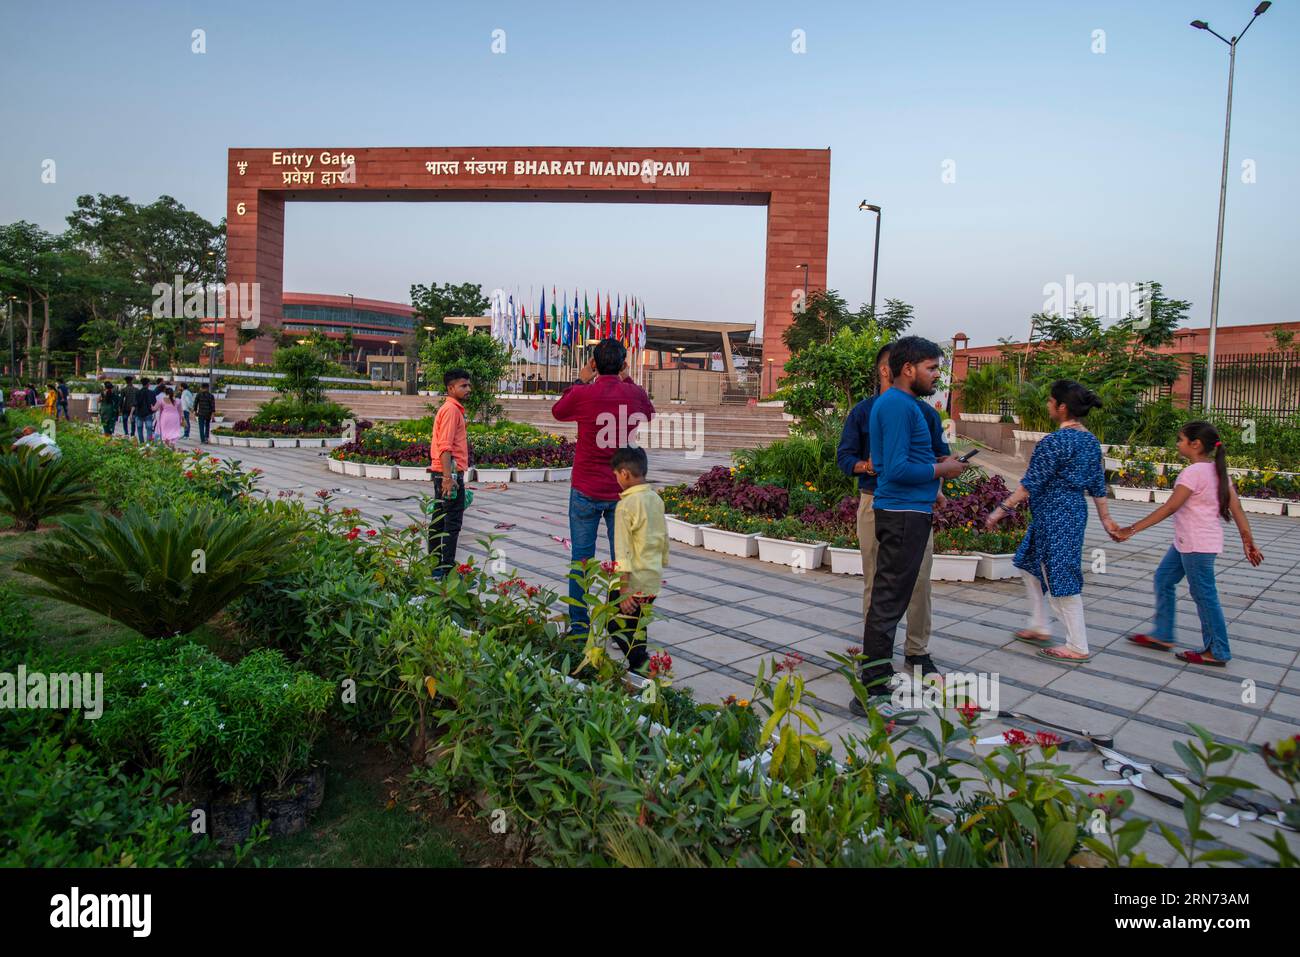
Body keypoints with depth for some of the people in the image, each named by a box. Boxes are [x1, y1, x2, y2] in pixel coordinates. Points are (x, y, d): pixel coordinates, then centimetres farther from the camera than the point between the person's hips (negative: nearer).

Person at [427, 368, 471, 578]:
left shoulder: (453, 409, 19)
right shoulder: (451, 409, -13)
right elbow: (445, 446, -22)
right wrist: (448, 477, -27)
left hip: (445, 472, 10)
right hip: (450, 472, -10)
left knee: (439, 519, 14)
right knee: (453, 522, -8)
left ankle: (435, 565, 21)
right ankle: (447, 569, -6)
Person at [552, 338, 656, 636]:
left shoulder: (583, 394, -10)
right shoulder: (635, 394, -4)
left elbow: (557, 411, 12)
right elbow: (650, 415, 20)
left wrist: (580, 381, 19)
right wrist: (628, 381, 22)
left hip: (586, 491, -1)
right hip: (624, 492, 2)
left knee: (581, 560, 9)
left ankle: (579, 627, 14)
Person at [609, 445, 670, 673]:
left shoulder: (626, 505, -17)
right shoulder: (656, 499, 6)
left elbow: (623, 550, -19)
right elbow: (664, 539, 14)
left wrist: (623, 590, -18)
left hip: (633, 581, -8)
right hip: (653, 579, 8)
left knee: (617, 626, 4)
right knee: (638, 626, 18)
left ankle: (641, 665, -2)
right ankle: (639, 663, 25)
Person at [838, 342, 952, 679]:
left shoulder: (925, 411, 9)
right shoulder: (863, 411, 4)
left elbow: (941, 454, 10)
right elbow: (844, 455, 3)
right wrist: (864, 466, -19)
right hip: (875, 503, -1)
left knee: (919, 579, 1)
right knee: (875, 581, 6)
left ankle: (917, 650, 16)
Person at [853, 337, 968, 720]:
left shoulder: (903, 403, 17)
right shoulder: (898, 406, -16)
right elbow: (898, 469, -23)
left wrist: (937, 466, 12)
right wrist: (941, 470, -10)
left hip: (906, 512, 11)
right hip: (904, 515, -11)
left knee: (891, 599, 17)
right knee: (888, 602, -6)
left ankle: (880, 675, 29)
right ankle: (871, 693, 0)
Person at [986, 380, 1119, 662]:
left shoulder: (1055, 442, -19)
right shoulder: (1091, 441, 8)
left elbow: (1030, 483, -19)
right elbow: (1098, 485, 12)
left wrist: (1002, 509, -14)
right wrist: (1106, 519, 19)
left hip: (1054, 517, -10)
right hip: (1075, 512, 10)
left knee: (1060, 578, 0)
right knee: (1030, 565, 22)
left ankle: (1078, 647, 9)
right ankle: (1039, 628, 29)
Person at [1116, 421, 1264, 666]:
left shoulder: (1193, 472, -19)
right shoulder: (1217, 470, 8)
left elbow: (1169, 508, -22)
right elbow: (1237, 510, 7)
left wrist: (1132, 529, -22)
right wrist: (1248, 542, 11)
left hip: (1196, 545, -10)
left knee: (1204, 595, 1)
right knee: (1163, 579, 17)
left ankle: (1217, 653, 12)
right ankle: (1162, 635, 25)